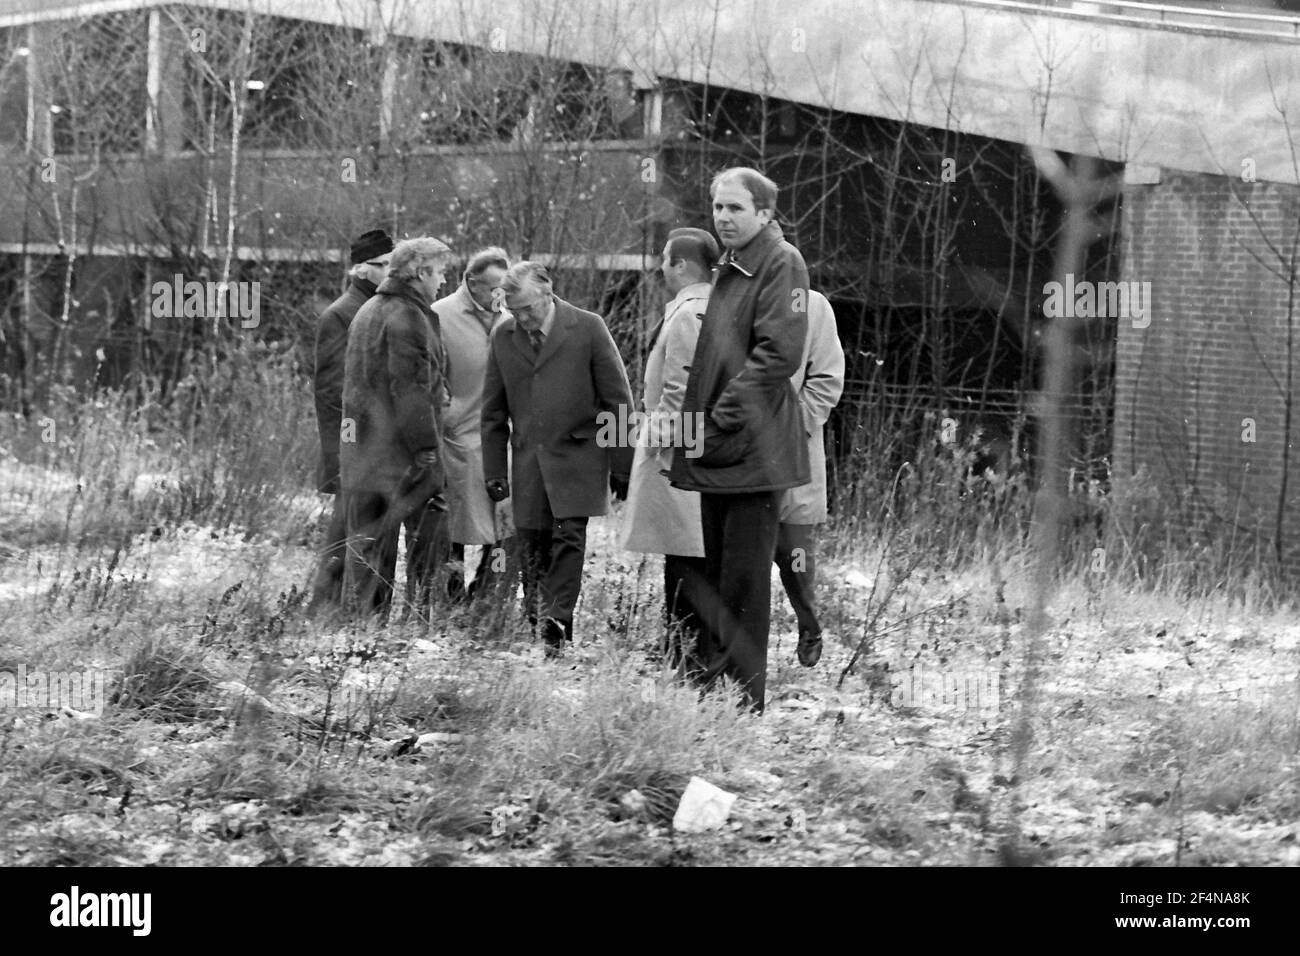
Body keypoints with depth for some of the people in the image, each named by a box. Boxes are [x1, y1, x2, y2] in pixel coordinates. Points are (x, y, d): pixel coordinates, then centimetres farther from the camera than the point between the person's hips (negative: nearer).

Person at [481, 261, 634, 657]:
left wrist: (621, 465, -3)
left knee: (569, 535, -15)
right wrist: (493, 470, 9)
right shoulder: (503, 336, 7)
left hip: (577, 455, -4)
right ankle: (535, 628, 12)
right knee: (533, 546, 3)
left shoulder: (587, 328, -4)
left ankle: (557, 621, -18)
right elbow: (493, 411, 13)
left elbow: (618, 400, -1)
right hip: (528, 458, 4)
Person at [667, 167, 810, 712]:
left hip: (753, 449, -9)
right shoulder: (730, 267, 19)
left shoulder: (781, 263, -8)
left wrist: (725, 418, -17)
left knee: (743, 580, -6)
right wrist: (696, 419, 12)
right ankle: (706, 680, 18)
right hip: (718, 450, 9)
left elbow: (778, 352, -17)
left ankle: (743, 697, -3)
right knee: (717, 572, 13)